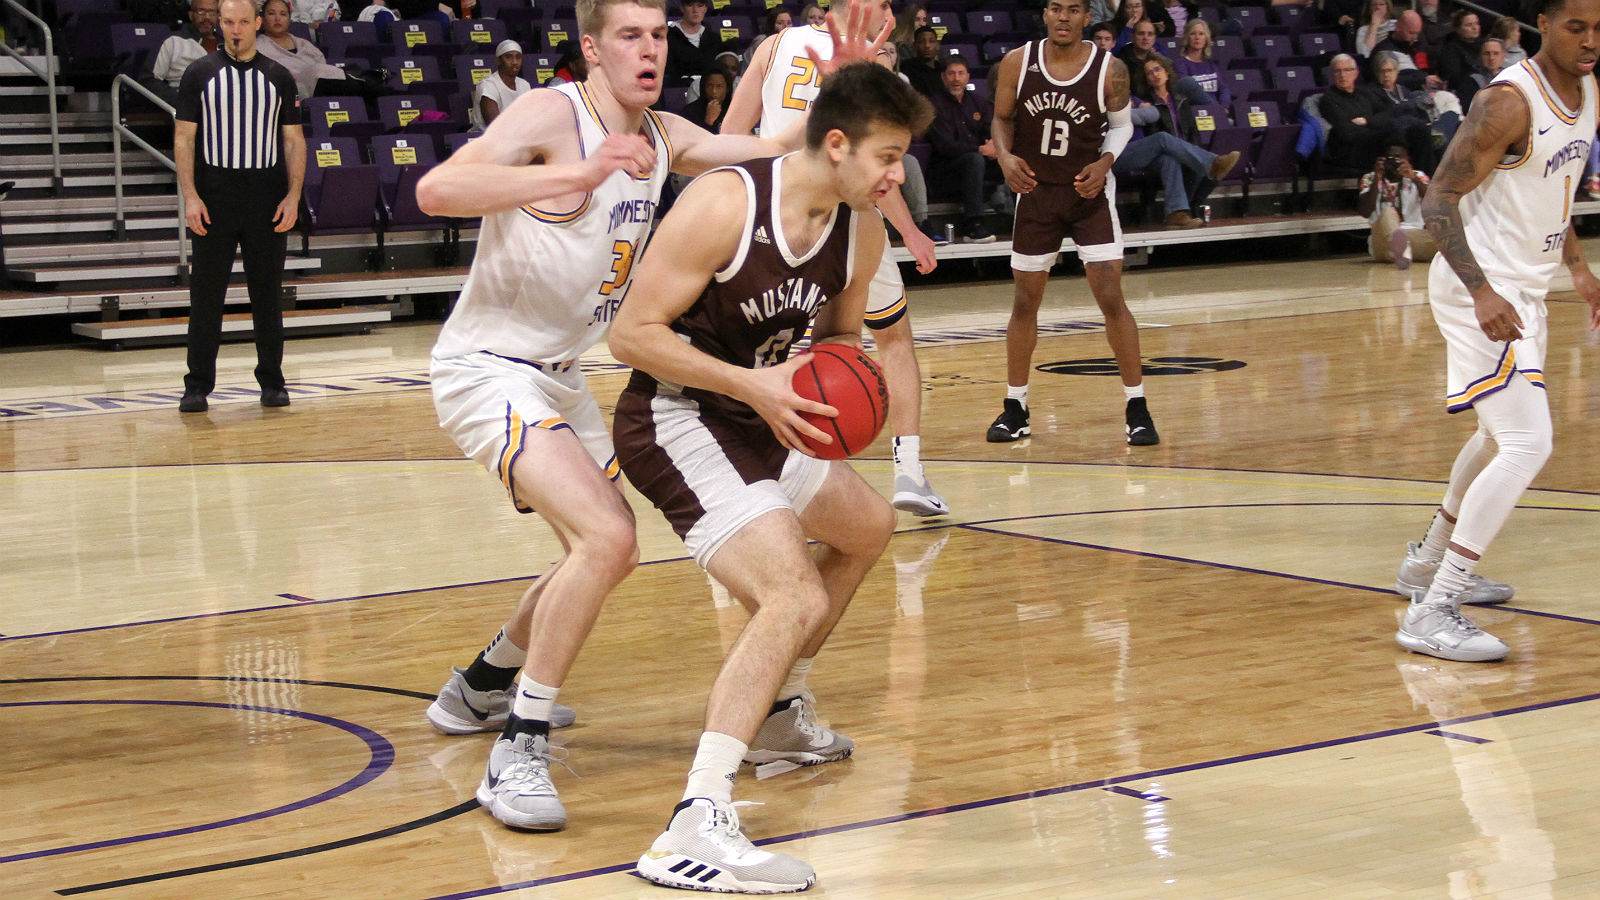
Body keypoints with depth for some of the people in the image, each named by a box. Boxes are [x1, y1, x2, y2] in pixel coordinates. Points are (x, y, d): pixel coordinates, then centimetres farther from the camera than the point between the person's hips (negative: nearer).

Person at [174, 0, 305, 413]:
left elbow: (294, 141, 9)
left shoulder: (278, 77, 9)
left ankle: (272, 382, 14)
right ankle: (198, 386, 3)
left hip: (266, 200, 1)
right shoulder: (200, 74, 4)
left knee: (268, 294, 6)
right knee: (206, 294, -1)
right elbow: (183, 138, 1)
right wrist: (190, 196, -10)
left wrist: (293, 196, -3)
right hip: (214, 199, -1)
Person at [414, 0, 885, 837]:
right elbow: (436, 190, -35)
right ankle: (516, 753, -18)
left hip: (559, 375, 10)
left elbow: (775, 153, 12)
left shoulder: (665, 138, 5)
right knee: (605, 538, -26)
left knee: (606, 552, 24)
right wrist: (576, 175, -42)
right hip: (487, 368, -10)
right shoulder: (551, 116, -19)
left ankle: (480, 688, 45)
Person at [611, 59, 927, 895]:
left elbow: (839, 333, 17)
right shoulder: (724, 205, -24)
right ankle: (695, 825, -33)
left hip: (751, 415, 9)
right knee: (796, 598, -26)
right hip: (673, 419, -9)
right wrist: (754, 382, -28)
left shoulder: (862, 230, -1)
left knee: (867, 527, 29)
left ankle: (778, 701, 48)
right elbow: (632, 333, -22)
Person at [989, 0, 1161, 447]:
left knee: (1111, 298, -9)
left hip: (1090, 192, -2)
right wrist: (1005, 156, -16)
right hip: (1036, 191, 2)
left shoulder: (1110, 69, -13)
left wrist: (1105, 162, -16)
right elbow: (1002, 119, 3)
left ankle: (1137, 407, -1)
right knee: (1025, 301, 9)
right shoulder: (1018, 62, -9)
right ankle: (1015, 407, 21)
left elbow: (1121, 124, 2)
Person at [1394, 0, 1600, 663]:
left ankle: (1428, 563, 42)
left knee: (1503, 436, 24)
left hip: (1524, 290, 10)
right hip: (1482, 290, -10)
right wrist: (1481, 291, -33)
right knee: (1527, 445, -19)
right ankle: (1431, 612, -20)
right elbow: (1439, 201, -23)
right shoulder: (1509, 102, -21)